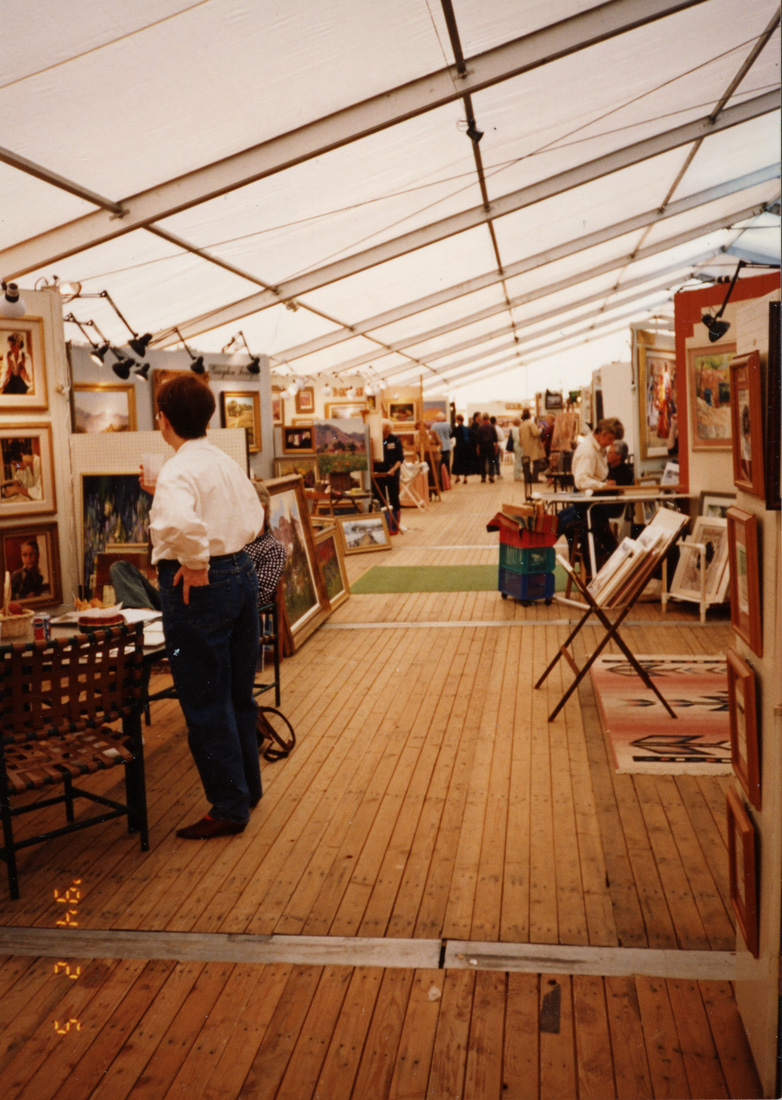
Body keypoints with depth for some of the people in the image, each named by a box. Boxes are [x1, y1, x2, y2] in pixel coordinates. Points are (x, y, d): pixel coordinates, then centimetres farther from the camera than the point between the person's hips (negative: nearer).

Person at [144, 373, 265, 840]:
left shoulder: (178, 471, -18)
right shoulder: (229, 463, 8)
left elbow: (179, 523, -38)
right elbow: (253, 519, 19)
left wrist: (195, 564, -22)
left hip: (199, 587, -8)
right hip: (243, 573, 8)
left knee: (206, 704, 4)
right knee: (239, 692, 20)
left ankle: (230, 808, 14)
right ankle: (249, 786, 35)